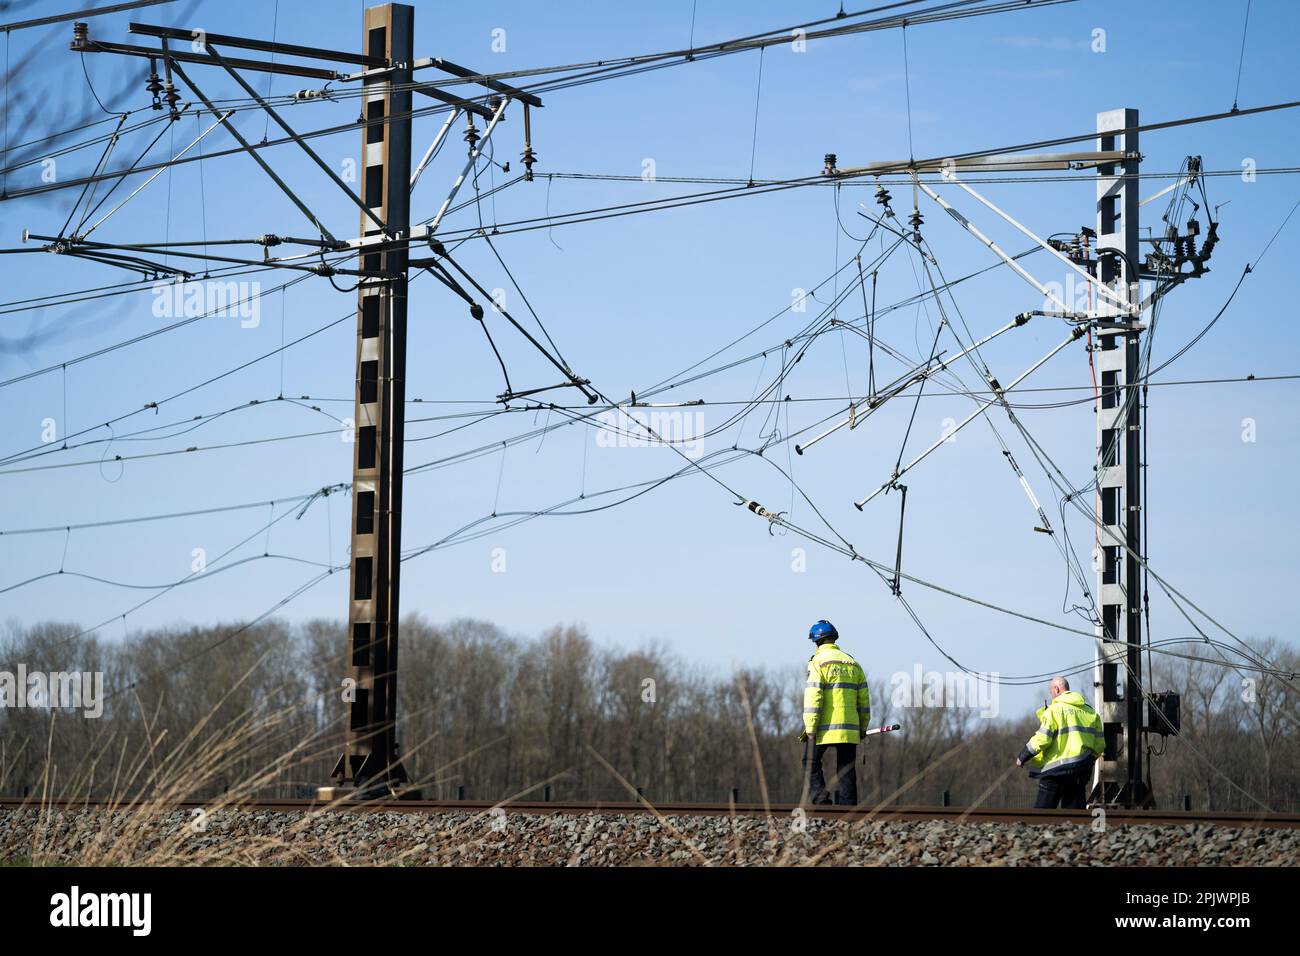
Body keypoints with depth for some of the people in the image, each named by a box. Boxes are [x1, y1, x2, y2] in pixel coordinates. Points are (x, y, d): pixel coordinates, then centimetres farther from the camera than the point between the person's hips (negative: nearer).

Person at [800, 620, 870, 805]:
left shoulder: (818, 662, -5)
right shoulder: (853, 663, 13)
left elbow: (813, 698, -13)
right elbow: (863, 699, 13)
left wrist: (810, 729, -12)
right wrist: (862, 727, 21)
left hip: (825, 728, -5)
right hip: (849, 729, 5)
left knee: (811, 763, 8)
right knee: (846, 769, 8)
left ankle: (820, 801, -6)